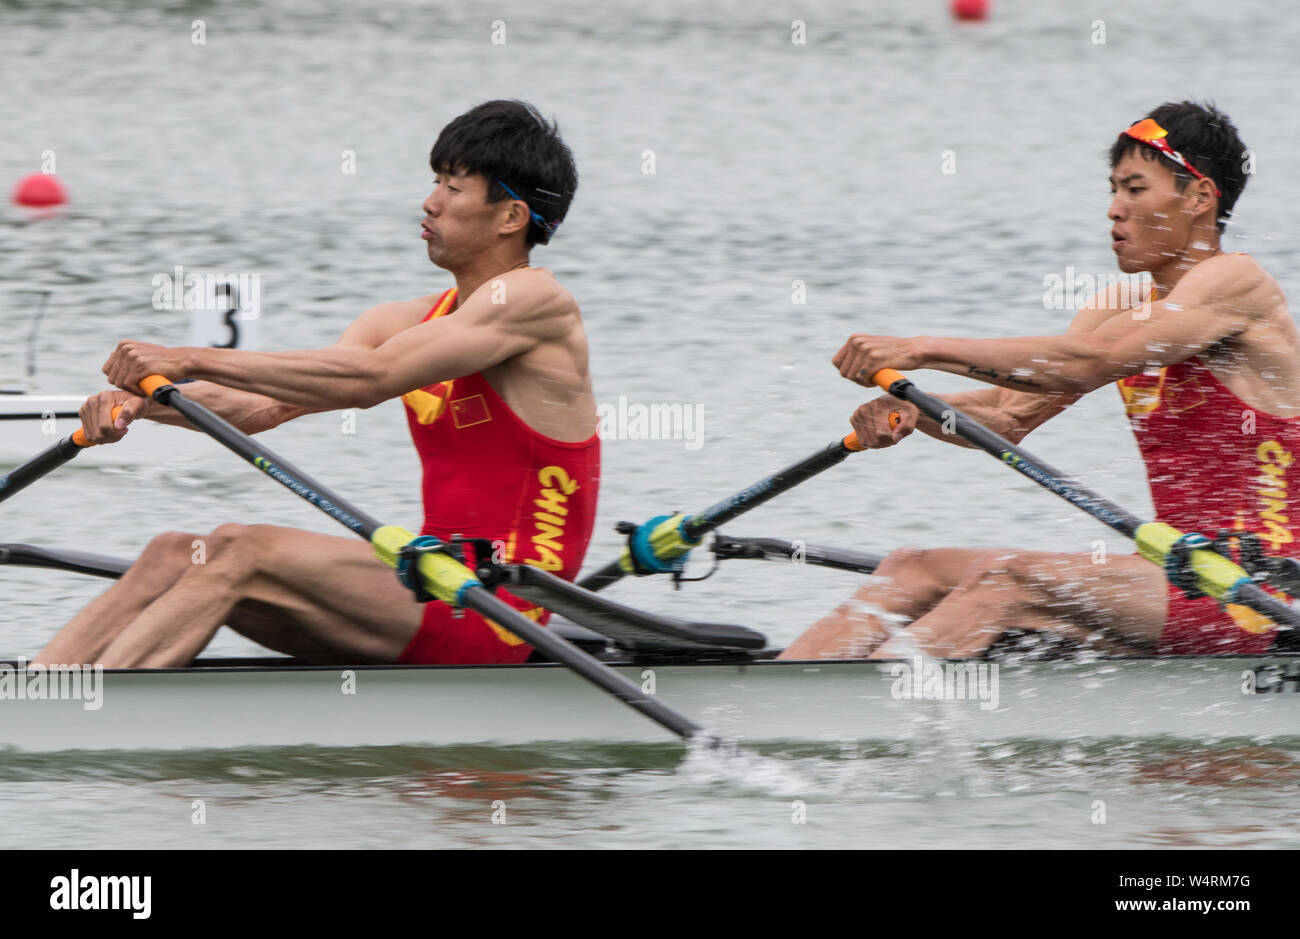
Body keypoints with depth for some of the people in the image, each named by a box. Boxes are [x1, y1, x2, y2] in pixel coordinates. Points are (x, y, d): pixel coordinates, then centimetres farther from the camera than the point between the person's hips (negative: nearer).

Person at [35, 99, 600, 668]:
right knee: (172, 556, -4)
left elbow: (366, 379, -20)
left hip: (492, 615, -8)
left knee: (239, 552, -22)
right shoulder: (407, 322, 16)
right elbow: (266, 407, 5)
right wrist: (142, 401, -13)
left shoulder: (534, 301, -9)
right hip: (431, 589, 8)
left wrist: (192, 361, -22)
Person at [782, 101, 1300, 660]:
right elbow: (1010, 417, 8)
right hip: (1177, 575, 8)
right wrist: (912, 409, -13)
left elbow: (1089, 363, -22)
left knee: (1006, 582, -28)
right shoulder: (1123, 308, 17)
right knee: (913, 571, -5)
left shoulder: (1235, 283, -9)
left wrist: (924, 351, -25)